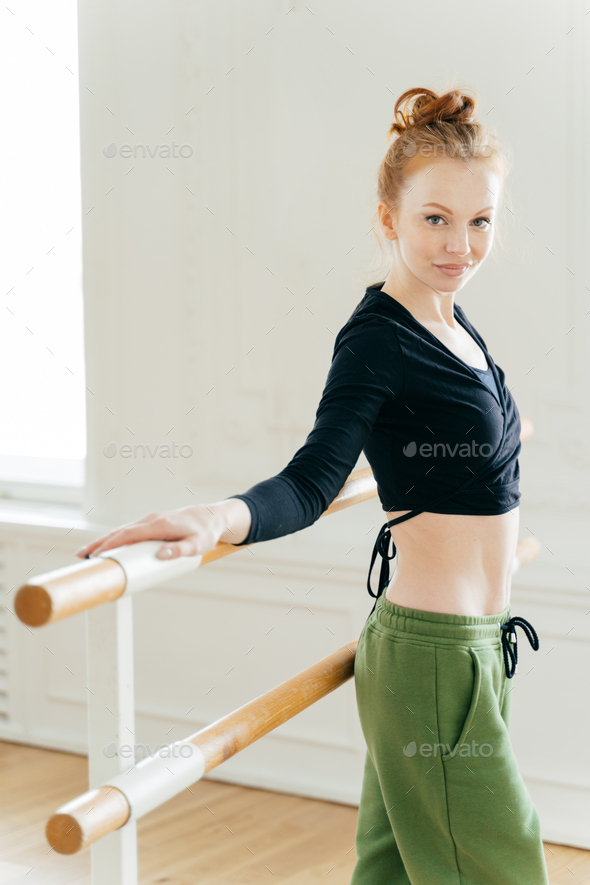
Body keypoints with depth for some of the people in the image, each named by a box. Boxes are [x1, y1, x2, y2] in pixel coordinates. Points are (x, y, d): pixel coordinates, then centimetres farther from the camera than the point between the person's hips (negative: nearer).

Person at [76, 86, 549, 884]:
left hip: (473, 647, 8)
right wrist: (217, 519, -44)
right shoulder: (377, 336, -16)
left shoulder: (456, 325, 9)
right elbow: (310, 483, -25)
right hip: (435, 658, -8)